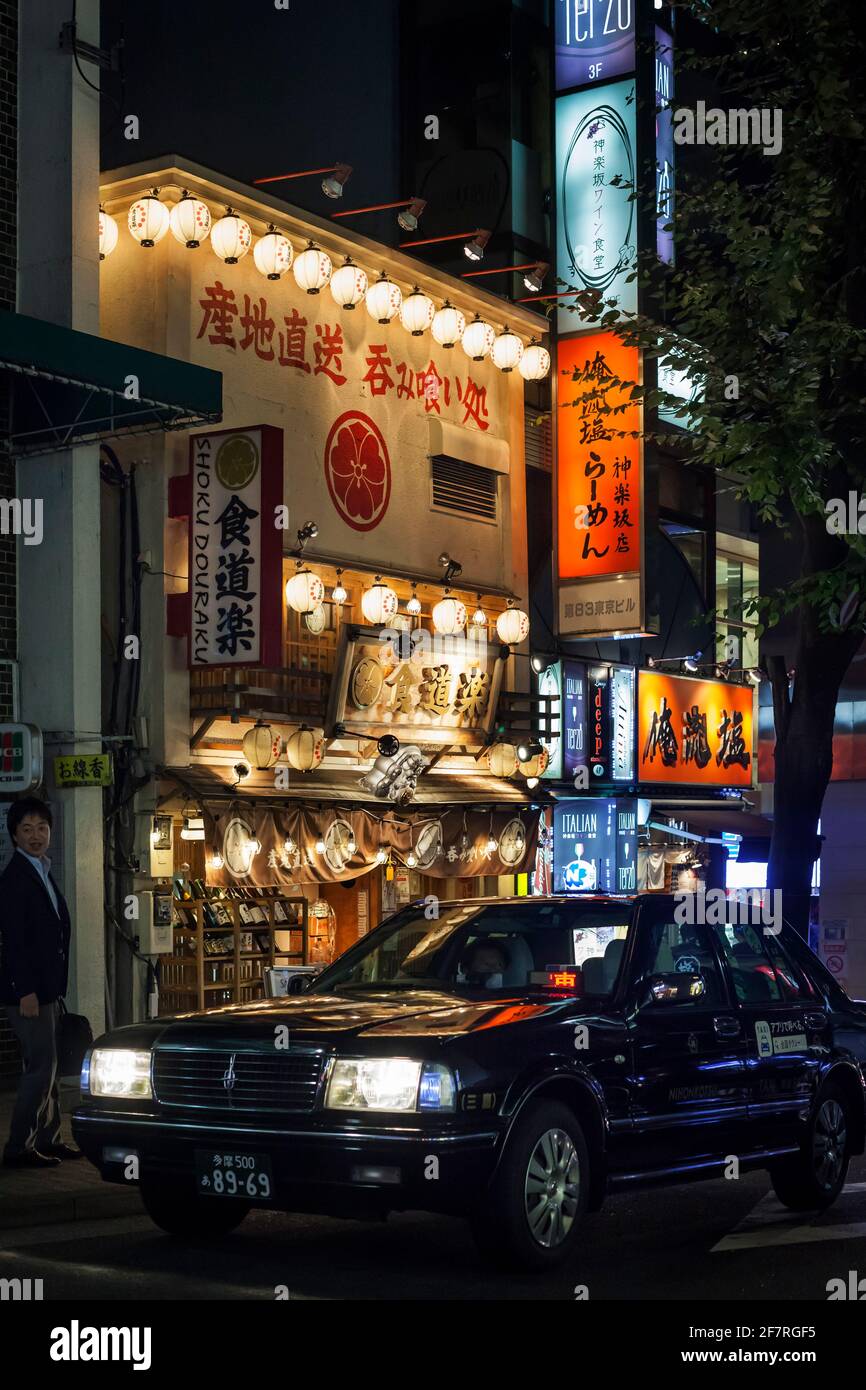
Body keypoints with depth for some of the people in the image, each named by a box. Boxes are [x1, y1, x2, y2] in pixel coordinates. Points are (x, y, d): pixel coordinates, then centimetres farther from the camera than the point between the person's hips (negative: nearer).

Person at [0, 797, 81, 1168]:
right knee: (40, 1067, -8)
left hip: (45, 987, 9)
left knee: (45, 1066, 15)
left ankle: (48, 1140, 23)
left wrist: (52, 989, 16)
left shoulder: (42, 873, 15)